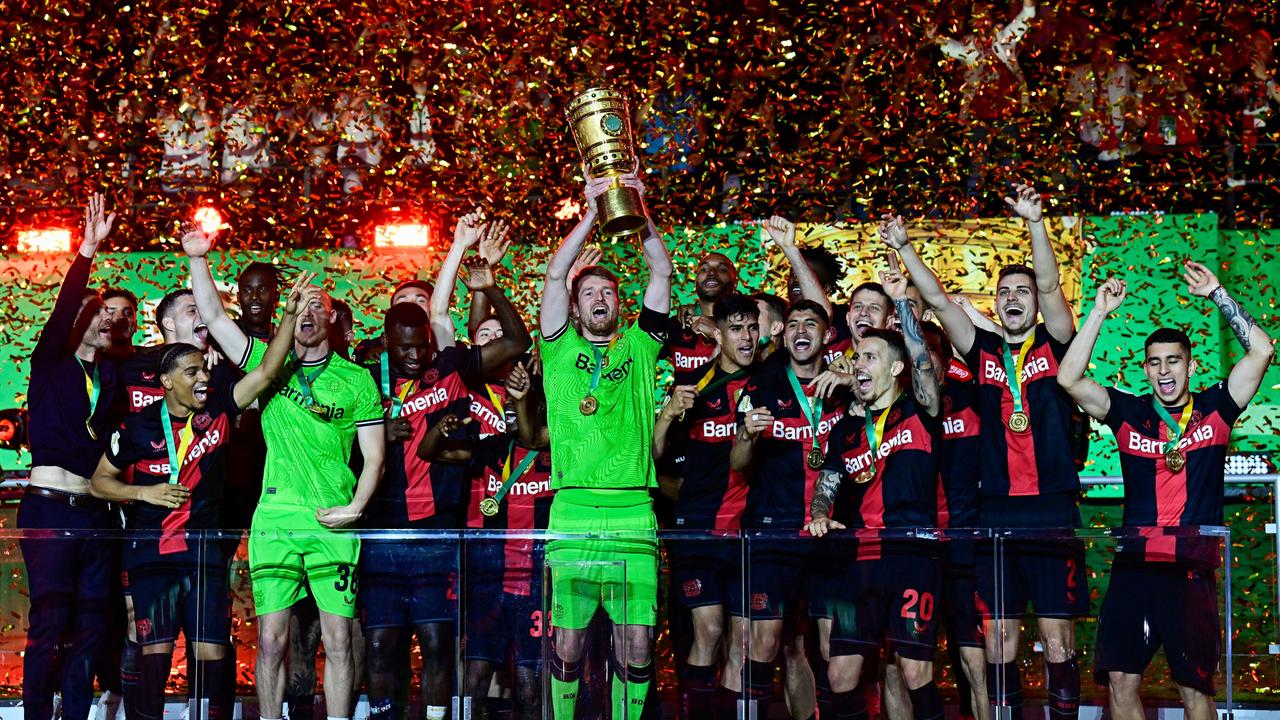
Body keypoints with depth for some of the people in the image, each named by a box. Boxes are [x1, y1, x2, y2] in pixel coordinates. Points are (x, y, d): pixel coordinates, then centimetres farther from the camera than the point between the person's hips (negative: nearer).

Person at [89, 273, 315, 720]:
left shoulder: (218, 409, 1)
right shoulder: (140, 426, -3)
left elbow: (267, 371, -8)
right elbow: (100, 481, 7)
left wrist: (290, 314, -17)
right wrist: (144, 492, -9)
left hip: (206, 550, 1)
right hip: (152, 553, -1)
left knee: (212, 652, -3)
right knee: (155, 651, -1)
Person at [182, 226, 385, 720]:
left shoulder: (356, 380, 8)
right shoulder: (267, 362, 13)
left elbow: (374, 456, 6)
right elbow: (213, 316, 7)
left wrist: (356, 506, -7)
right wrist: (198, 260, -2)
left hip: (333, 522, -1)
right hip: (274, 519, 1)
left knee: (338, 639, -1)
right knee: (271, 639, 1)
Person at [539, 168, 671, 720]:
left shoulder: (638, 347, 15)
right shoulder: (561, 349, 12)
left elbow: (662, 271, 9)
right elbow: (555, 274, 2)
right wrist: (592, 213, -2)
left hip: (633, 510, 1)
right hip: (572, 509, -1)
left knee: (636, 642, 0)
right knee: (567, 639, 1)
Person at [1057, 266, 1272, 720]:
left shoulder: (1215, 409, 5)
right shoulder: (1129, 414, 7)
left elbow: (1261, 351, -4)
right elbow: (1069, 378, -3)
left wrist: (1216, 294, -5)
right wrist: (1100, 313, -5)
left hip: (1193, 571, -1)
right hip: (1133, 566, 2)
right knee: (1121, 680, -1)